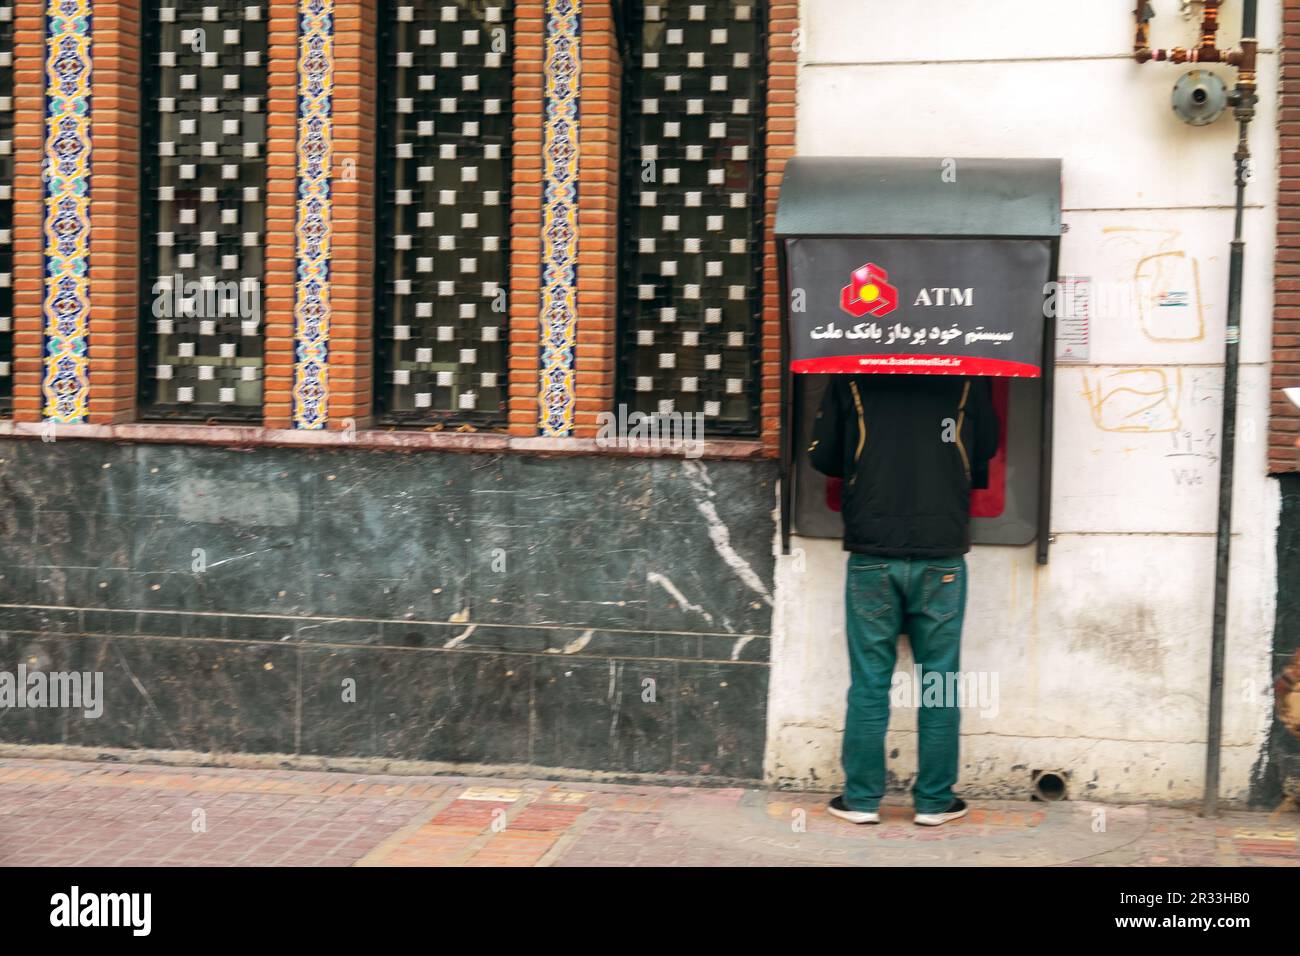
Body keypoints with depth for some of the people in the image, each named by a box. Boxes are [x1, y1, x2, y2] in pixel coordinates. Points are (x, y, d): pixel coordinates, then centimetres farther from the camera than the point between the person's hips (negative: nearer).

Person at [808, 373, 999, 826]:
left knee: (869, 683, 7)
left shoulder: (852, 377, -1)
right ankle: (934, 801, 15)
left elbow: (822, 455, 5)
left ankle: (862, 798, 13)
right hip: (942, 553, 0)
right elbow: (986, 455, 9)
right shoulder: (967, 377, 0)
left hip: (872, 554, 0)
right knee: (940, 682, 9)